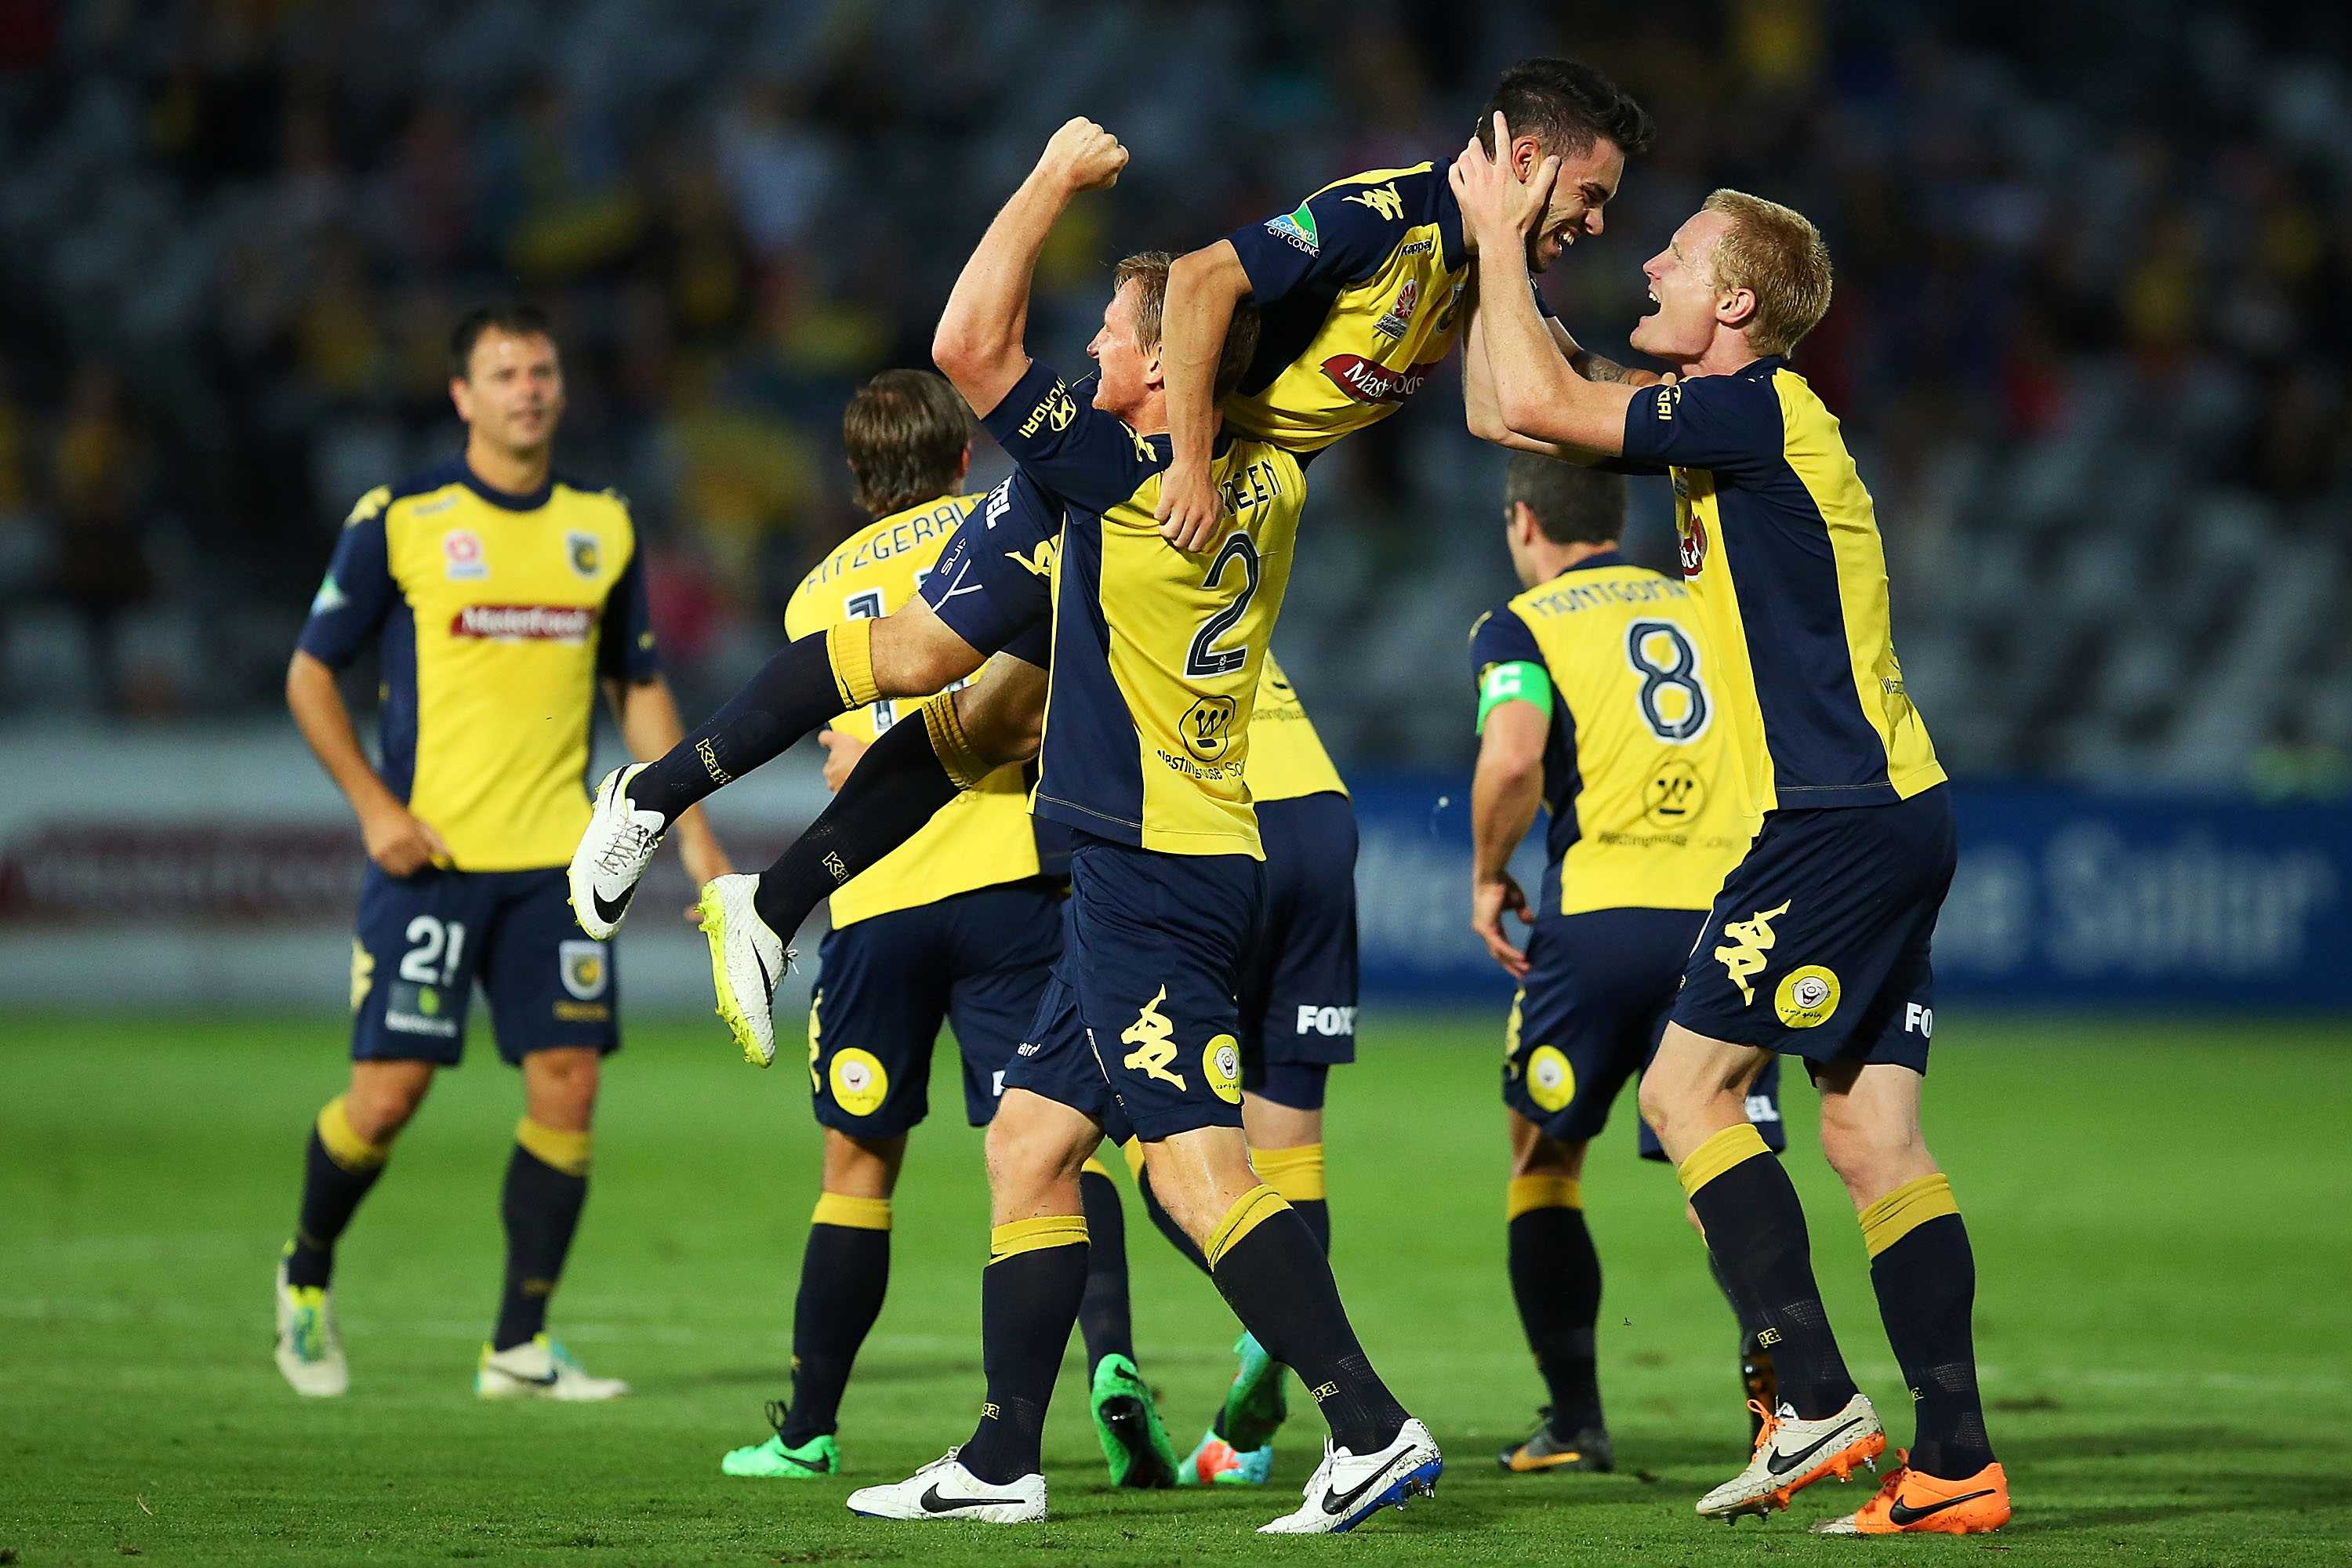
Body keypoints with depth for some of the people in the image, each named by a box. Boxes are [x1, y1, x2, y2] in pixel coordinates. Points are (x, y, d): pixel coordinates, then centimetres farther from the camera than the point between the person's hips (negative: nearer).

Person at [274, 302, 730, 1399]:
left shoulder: (602, 528, 10)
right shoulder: (398, 522, -2)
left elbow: (638, 689, 19)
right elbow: (310, 672, 3)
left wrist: (693, 829, 10)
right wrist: (373, 804, -8)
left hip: (557, 857, 4)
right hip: (429, 858, -4)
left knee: (566, 1088, -4)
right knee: (389, 1091, -6)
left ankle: (519, 1347, 5)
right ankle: (307, 1276, 22)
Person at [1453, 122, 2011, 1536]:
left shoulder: (1757, 411, -11)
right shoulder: (1734, 419, 17)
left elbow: (1539, 404, -15)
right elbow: (1542, 404, 26)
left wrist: (1502, 235, -3)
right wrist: (1496, 254, 18)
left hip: (1842, 819, -9)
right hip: (1892, 817, 9)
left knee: (1688, 1088, -6)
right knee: (1874, 1137, 5)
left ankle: (1816, 1400, -9)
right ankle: (1958, 1464, 1)